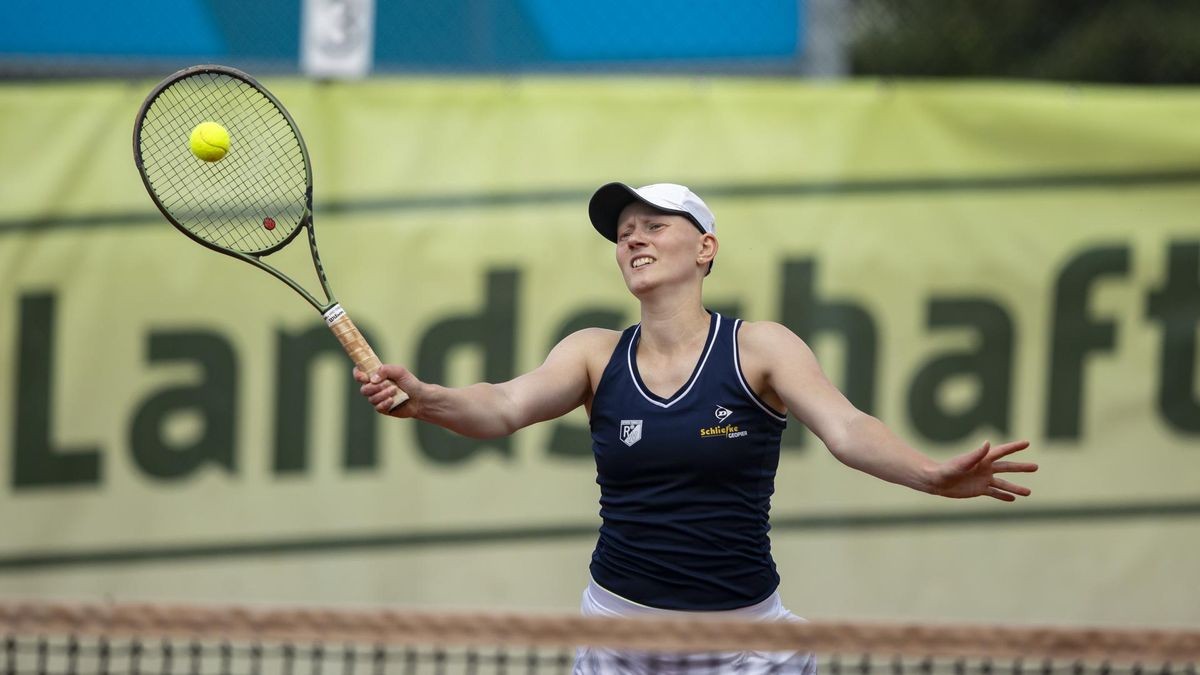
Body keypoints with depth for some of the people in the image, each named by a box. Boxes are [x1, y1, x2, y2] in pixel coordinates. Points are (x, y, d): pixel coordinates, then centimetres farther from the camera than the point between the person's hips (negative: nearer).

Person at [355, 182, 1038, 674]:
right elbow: (506, 406, -14)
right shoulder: (597, 355, 2)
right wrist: (424, 399, -36)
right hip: (621, 620, 2)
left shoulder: (759, 348, -5)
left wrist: (932, 474, -39)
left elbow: (846, 429, -19)